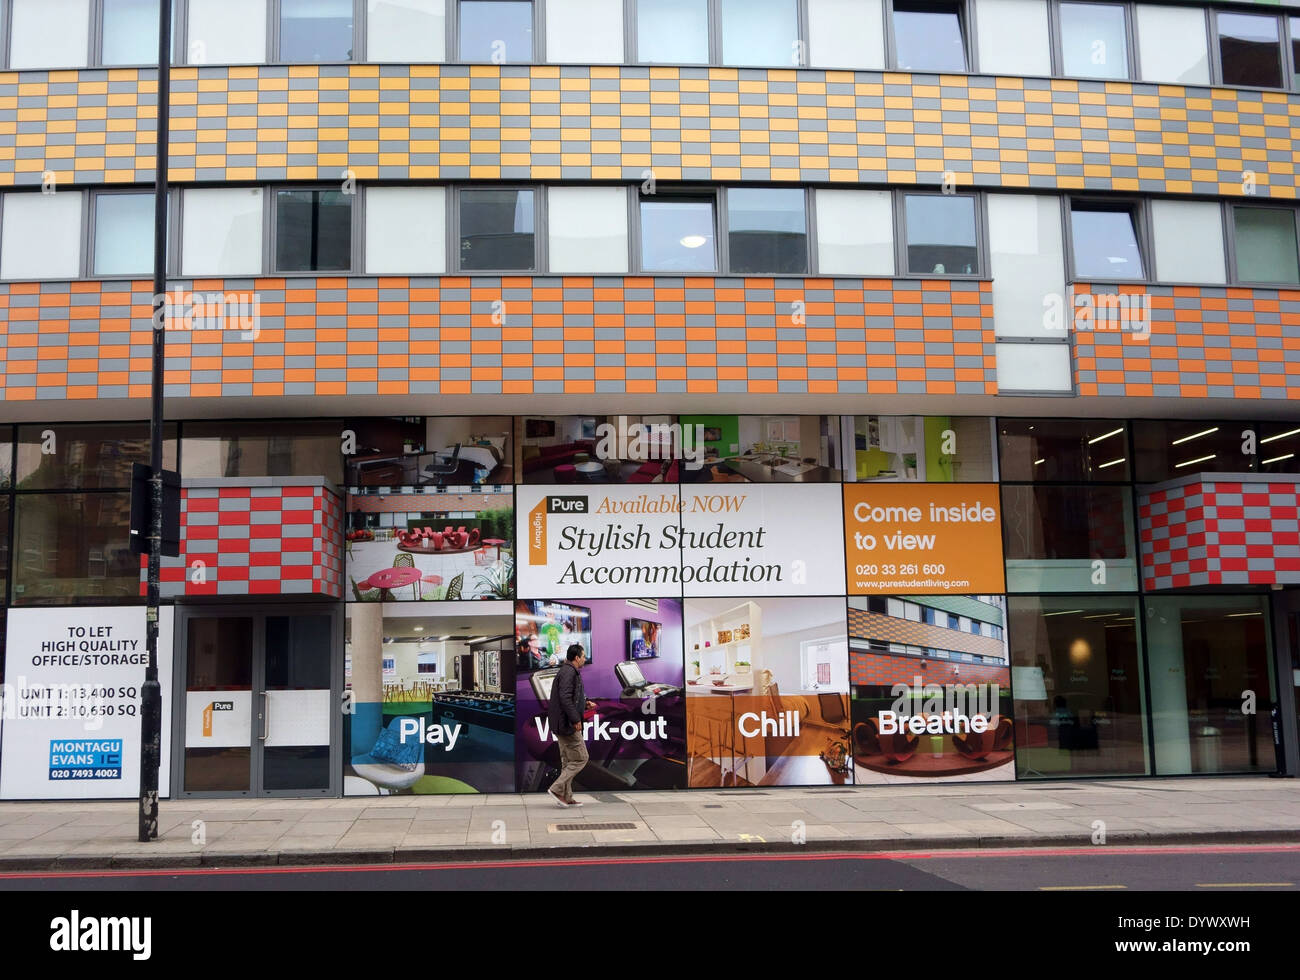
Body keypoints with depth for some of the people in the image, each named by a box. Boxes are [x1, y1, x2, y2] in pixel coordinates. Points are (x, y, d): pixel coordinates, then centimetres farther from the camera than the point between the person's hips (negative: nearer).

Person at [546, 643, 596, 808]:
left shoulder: (568, 672, 18)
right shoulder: (569, 673, -15)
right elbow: (565, 698, -25)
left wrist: (585, 704, 15)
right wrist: (576, 719, -23)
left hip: (562, 725, 11)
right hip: (568, 725, -11)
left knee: (568, 761, 13)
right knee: (580, 759, -5)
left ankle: (566, 797, 15)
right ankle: (557, 788, -7)